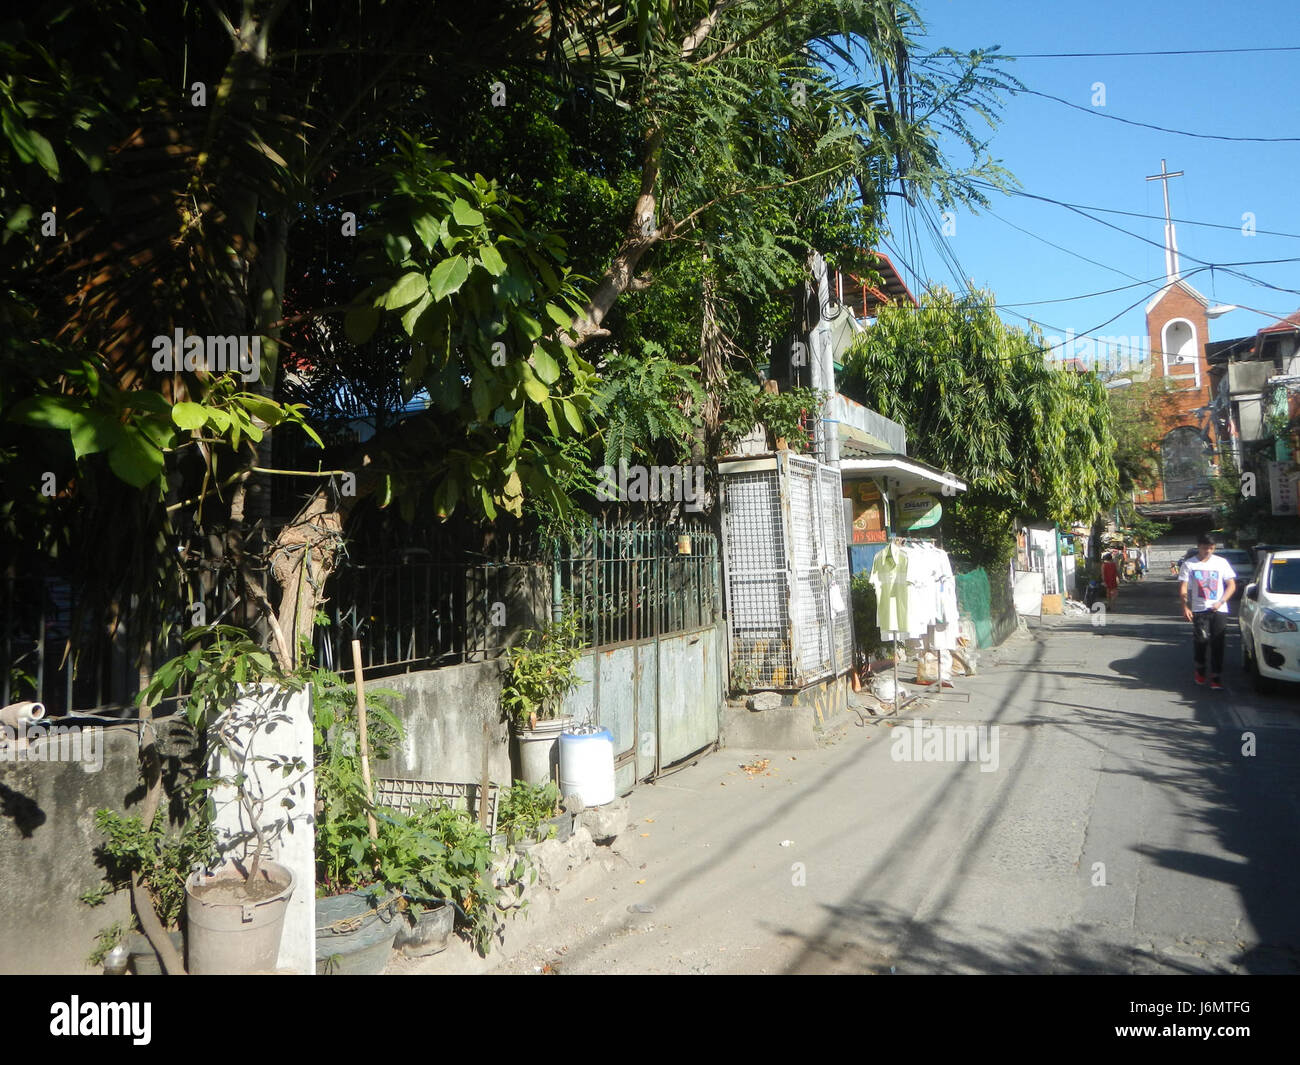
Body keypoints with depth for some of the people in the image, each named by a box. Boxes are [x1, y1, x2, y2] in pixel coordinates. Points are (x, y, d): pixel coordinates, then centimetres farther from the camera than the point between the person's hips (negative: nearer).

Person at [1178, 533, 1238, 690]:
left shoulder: (1221, 562, 7)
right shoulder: (1188, 564, 5)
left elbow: (1231, 585, 7)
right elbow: (1183, 588, 2)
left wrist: (1221, 602, -7)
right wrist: (1185, 607, -11)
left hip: (1219, 610, 0)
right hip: (1199, 610, 0)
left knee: (1217, 644, -2)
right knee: (1200, 640, -3)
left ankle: (1216, 678, 1)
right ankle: (1200, 670, 22)